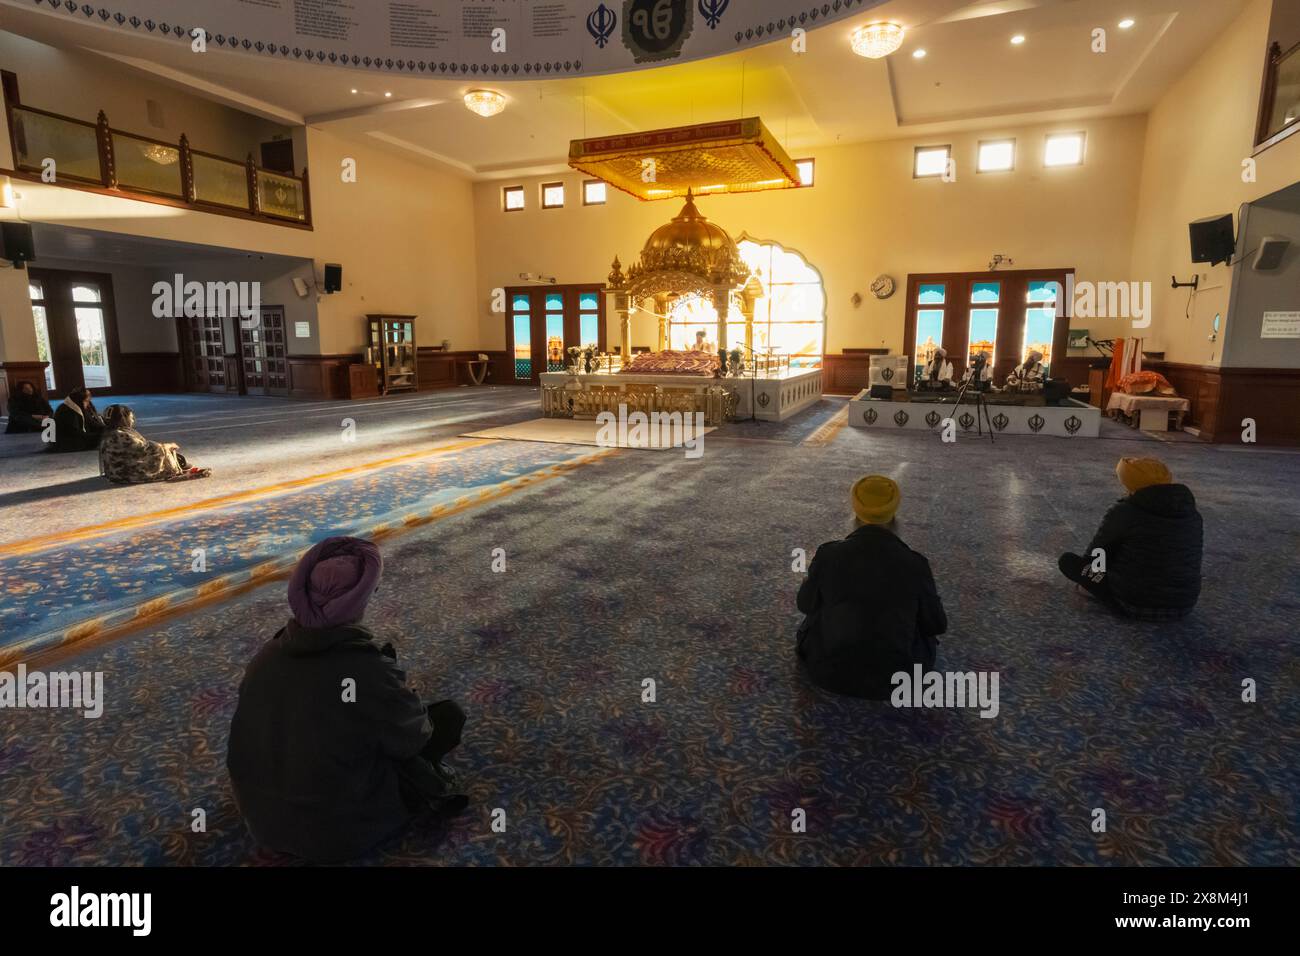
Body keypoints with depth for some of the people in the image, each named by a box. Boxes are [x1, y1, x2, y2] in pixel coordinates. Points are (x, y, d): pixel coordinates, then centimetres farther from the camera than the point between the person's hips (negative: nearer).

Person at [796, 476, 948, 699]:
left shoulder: (828, 554, -12)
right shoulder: (914, 565, -13)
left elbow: (805, 603, 6)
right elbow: (937, 626, 2)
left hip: (829, 674, 0)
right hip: (889, 682, 0)